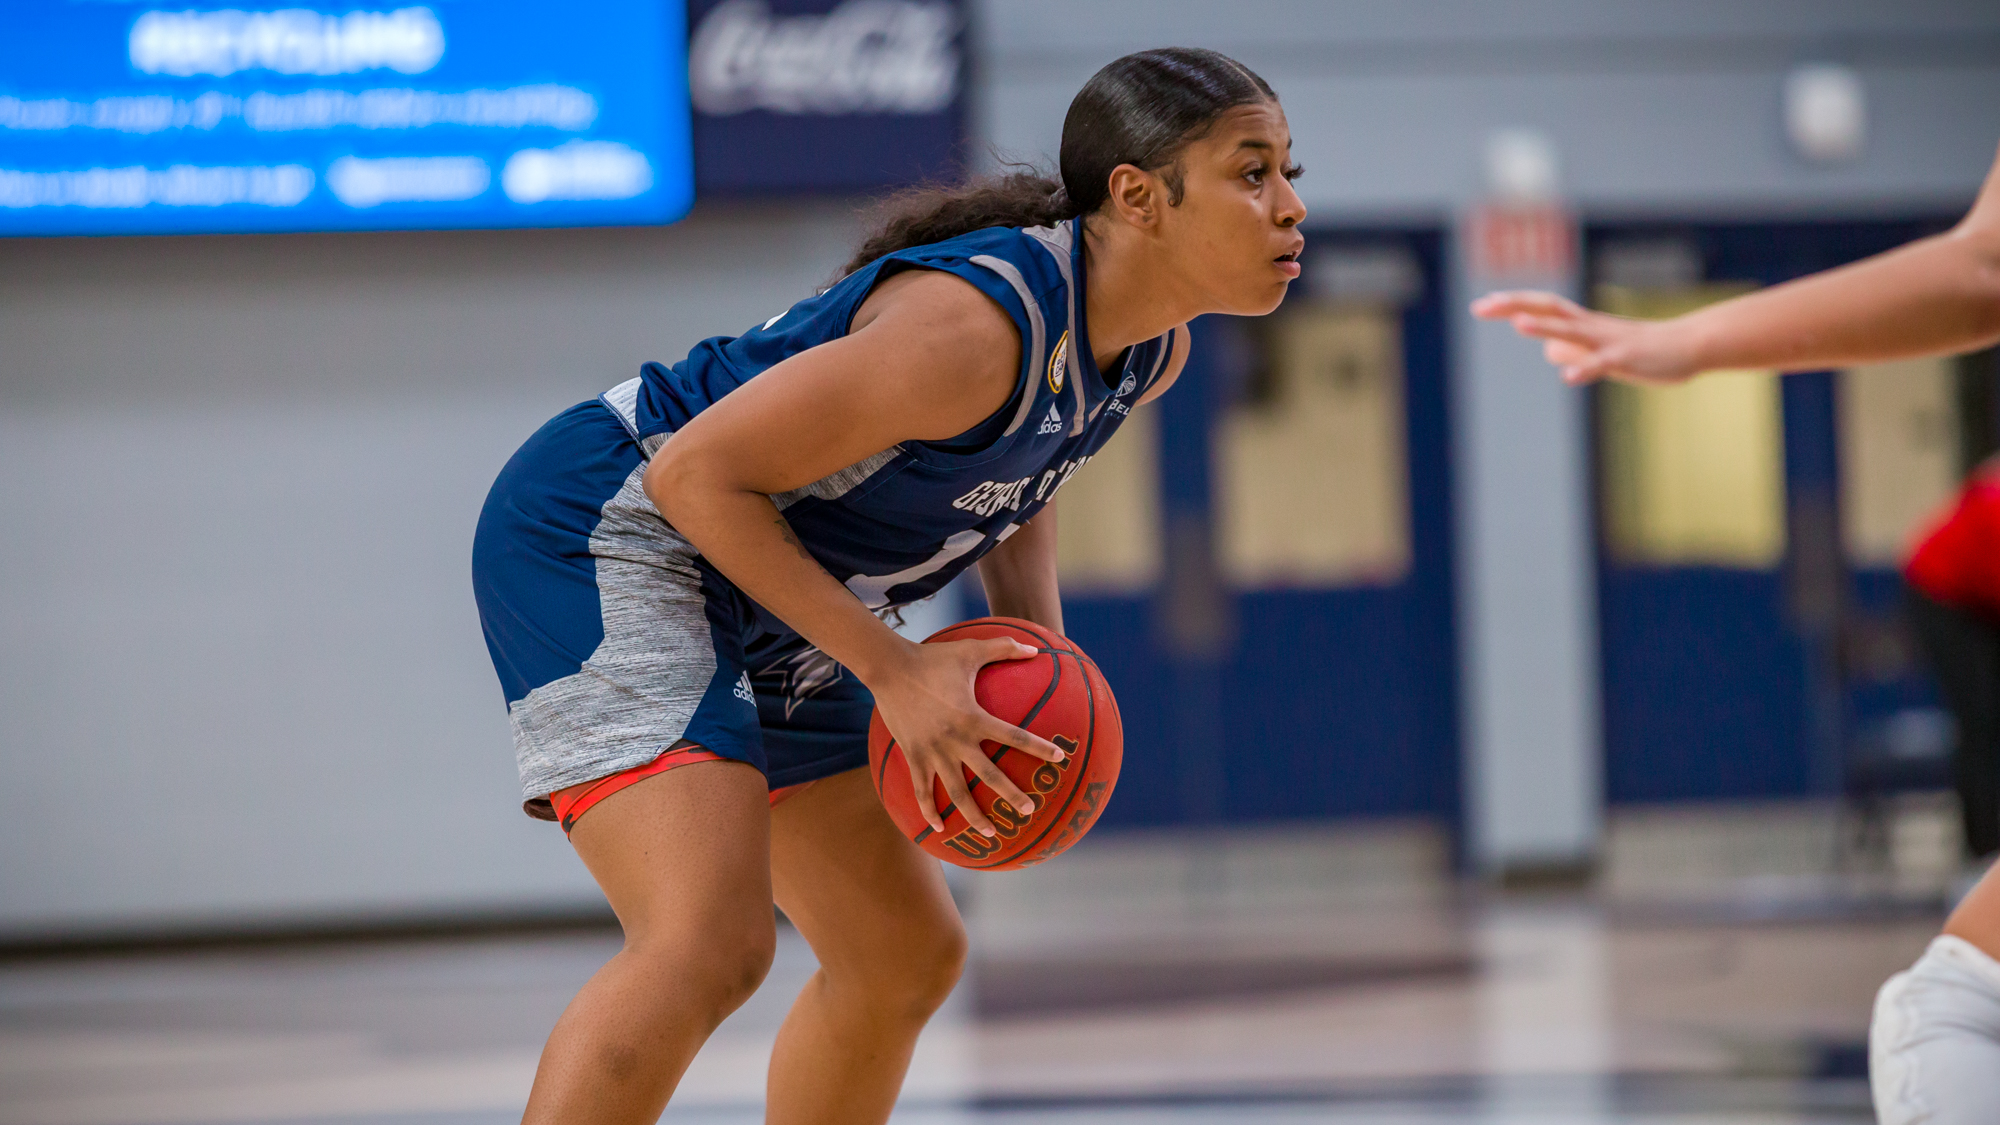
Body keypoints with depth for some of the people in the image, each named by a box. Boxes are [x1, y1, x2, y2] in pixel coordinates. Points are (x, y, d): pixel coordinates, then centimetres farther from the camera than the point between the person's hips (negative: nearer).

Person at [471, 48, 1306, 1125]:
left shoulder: (1151, 351, -2)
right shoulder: (977, 321, -31)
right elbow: (697, 472, -27)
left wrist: (1039, 655, 1)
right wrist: (893, 672, -25)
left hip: (768, 616, 10)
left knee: (907, 957, 13)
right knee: (709, 945, -27)